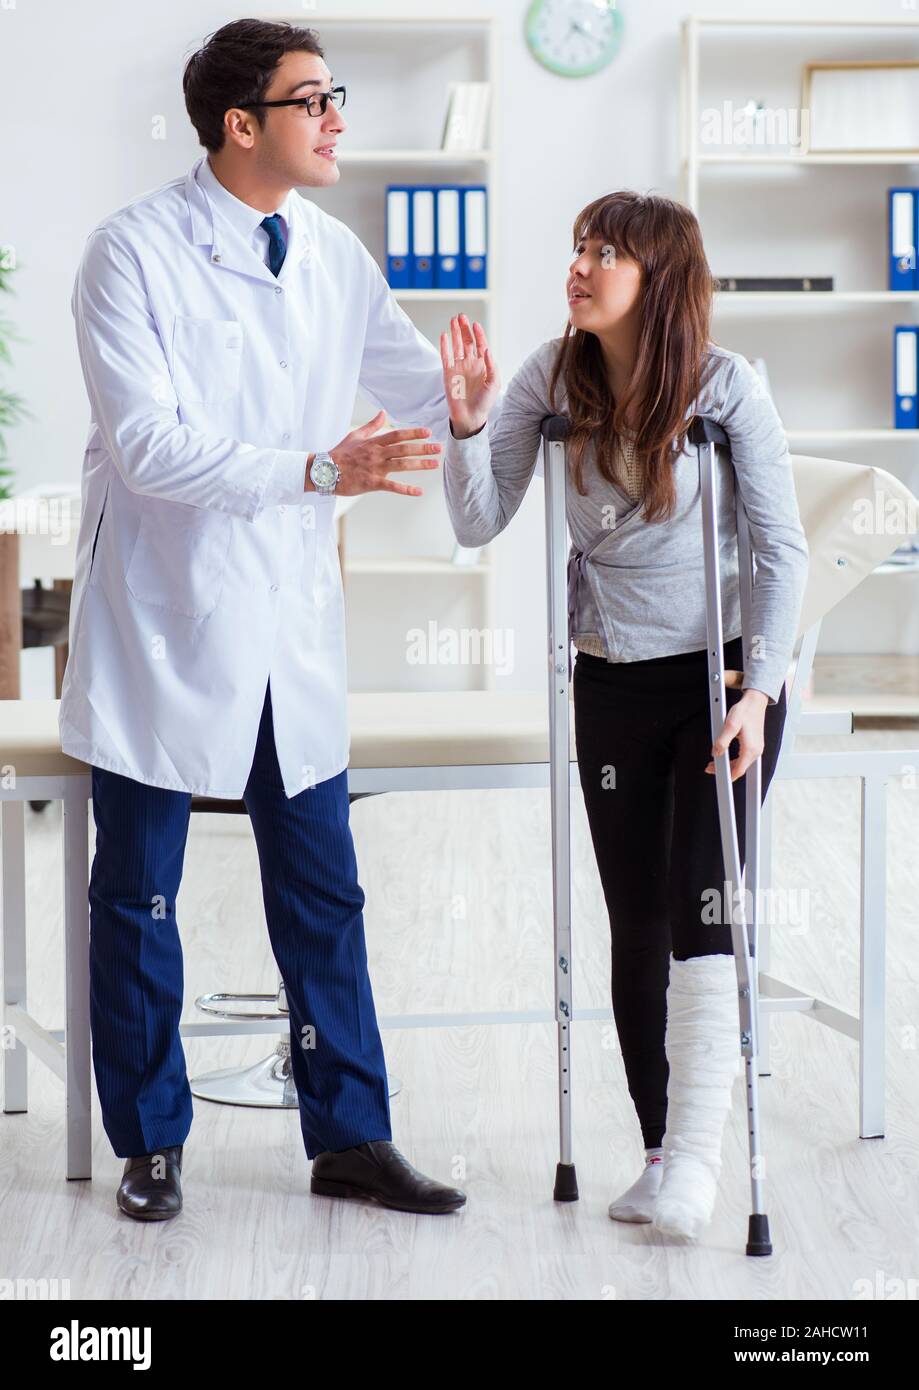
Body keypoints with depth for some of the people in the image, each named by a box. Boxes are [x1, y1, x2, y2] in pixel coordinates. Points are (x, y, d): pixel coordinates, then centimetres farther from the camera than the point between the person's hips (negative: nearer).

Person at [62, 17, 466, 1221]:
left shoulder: (335, 258, 6)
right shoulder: (133, 252, -12)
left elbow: (431, 387, 17)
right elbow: (151, 446, -22)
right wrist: (324, 470, -29)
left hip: (293, 633, 5)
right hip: (165, 627, -5)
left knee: (323, 897, 9)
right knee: (138, 901, 7)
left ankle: (350, 1137, 19)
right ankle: (152, 1143, 22)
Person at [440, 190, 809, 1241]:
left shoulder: (726, 383, -12)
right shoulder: (552, 376, -3)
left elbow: (782, 546, -8)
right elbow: (478, 526, -2)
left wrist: (760, 688, -14)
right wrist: (469, 422, -18)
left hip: (721, 679, -3)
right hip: (614, 687, 4)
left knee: (704, 910, -10)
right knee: (638, 926, 7)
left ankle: (695, 1161, -6)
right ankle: (662, 1153, 17)